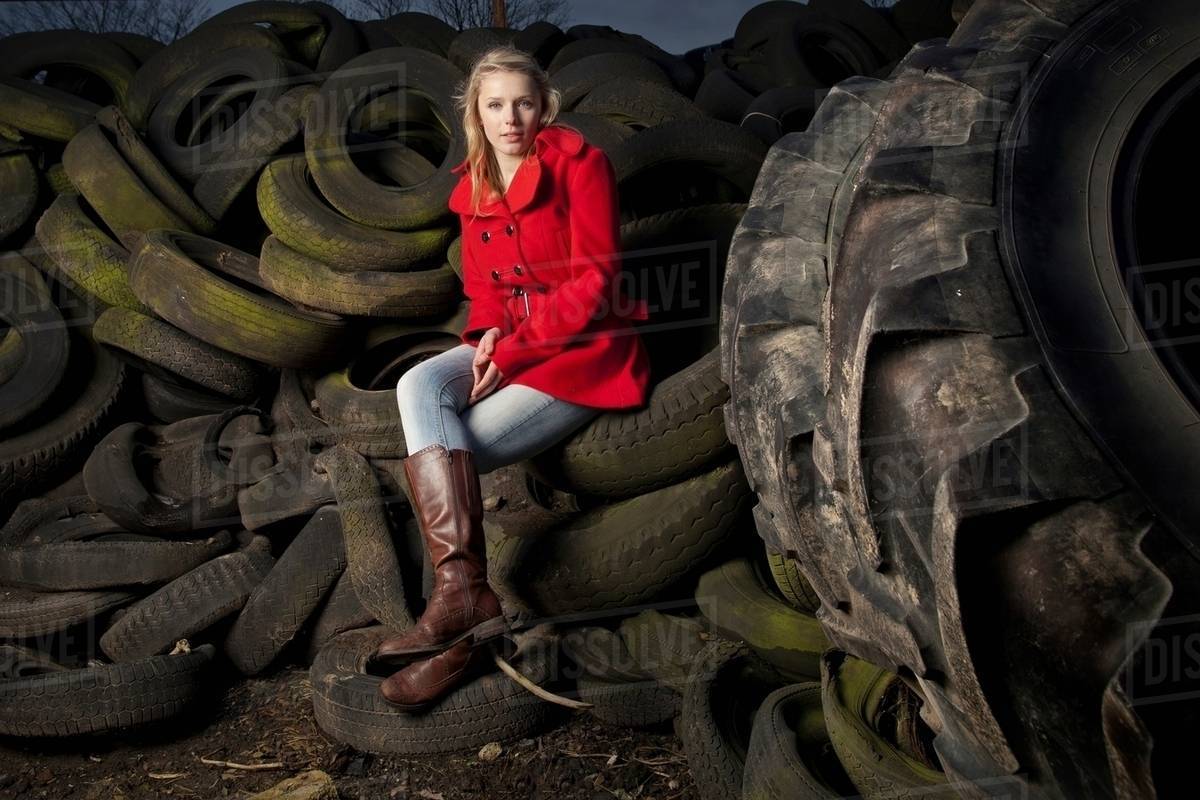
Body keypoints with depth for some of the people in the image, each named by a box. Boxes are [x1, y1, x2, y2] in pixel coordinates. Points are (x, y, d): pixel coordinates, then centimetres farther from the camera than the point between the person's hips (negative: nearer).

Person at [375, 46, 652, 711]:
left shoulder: (578, 162, -7)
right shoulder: (476, 185, 13)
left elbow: (593, 282, -13)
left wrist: (511, 351, -17)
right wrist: (489, 337, -6)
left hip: (586, 350, -6)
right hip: (510, 344, 6)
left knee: (446, 448, -22)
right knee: (418, 388, -24)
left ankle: (463, 614, -15)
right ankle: (462, 585, -34)